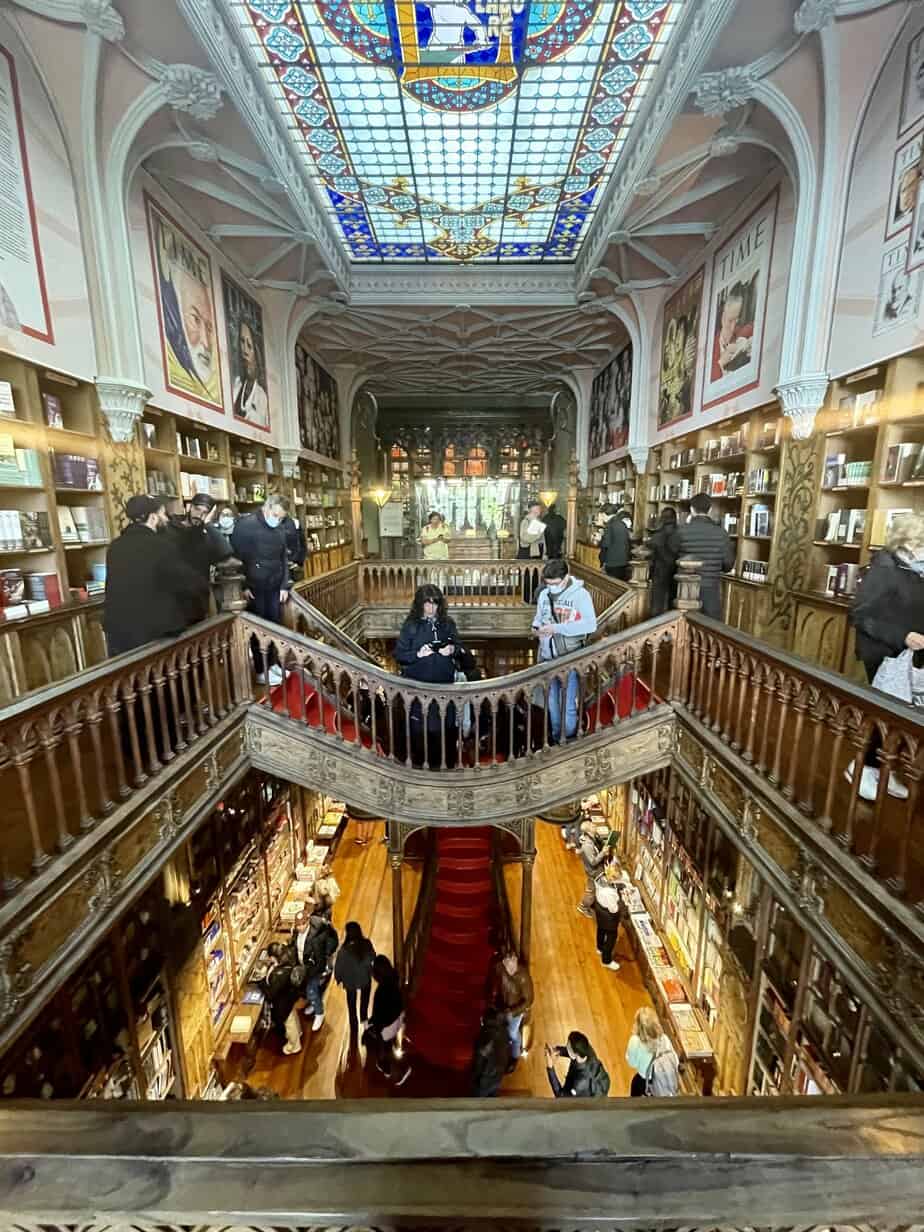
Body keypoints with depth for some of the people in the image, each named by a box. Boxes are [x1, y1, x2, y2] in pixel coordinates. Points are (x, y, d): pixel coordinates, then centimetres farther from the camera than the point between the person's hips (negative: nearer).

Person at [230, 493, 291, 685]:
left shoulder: (278, 531, 11)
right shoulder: (246, 525, -12)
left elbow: (284, 559, 17)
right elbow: (236, 557, -15)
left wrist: (284, 586, 10)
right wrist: (242, 586, -16)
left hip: (275, 588, 7)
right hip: (254, 589, -6)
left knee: (275, 627, 12)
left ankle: (272, 664, 27)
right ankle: (261, 672, 12)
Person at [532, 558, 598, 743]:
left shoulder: (580, 594, -13)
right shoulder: (544, 594, 2)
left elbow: (591, 625, -23)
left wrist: (557, 628, -27)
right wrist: (537, 628, -9)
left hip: (571, 657, -5)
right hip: (548, 656, 5)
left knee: (569, 703, 4)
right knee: (552, 699, 17)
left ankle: (569, 739, 24)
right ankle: (555, 737, 35)